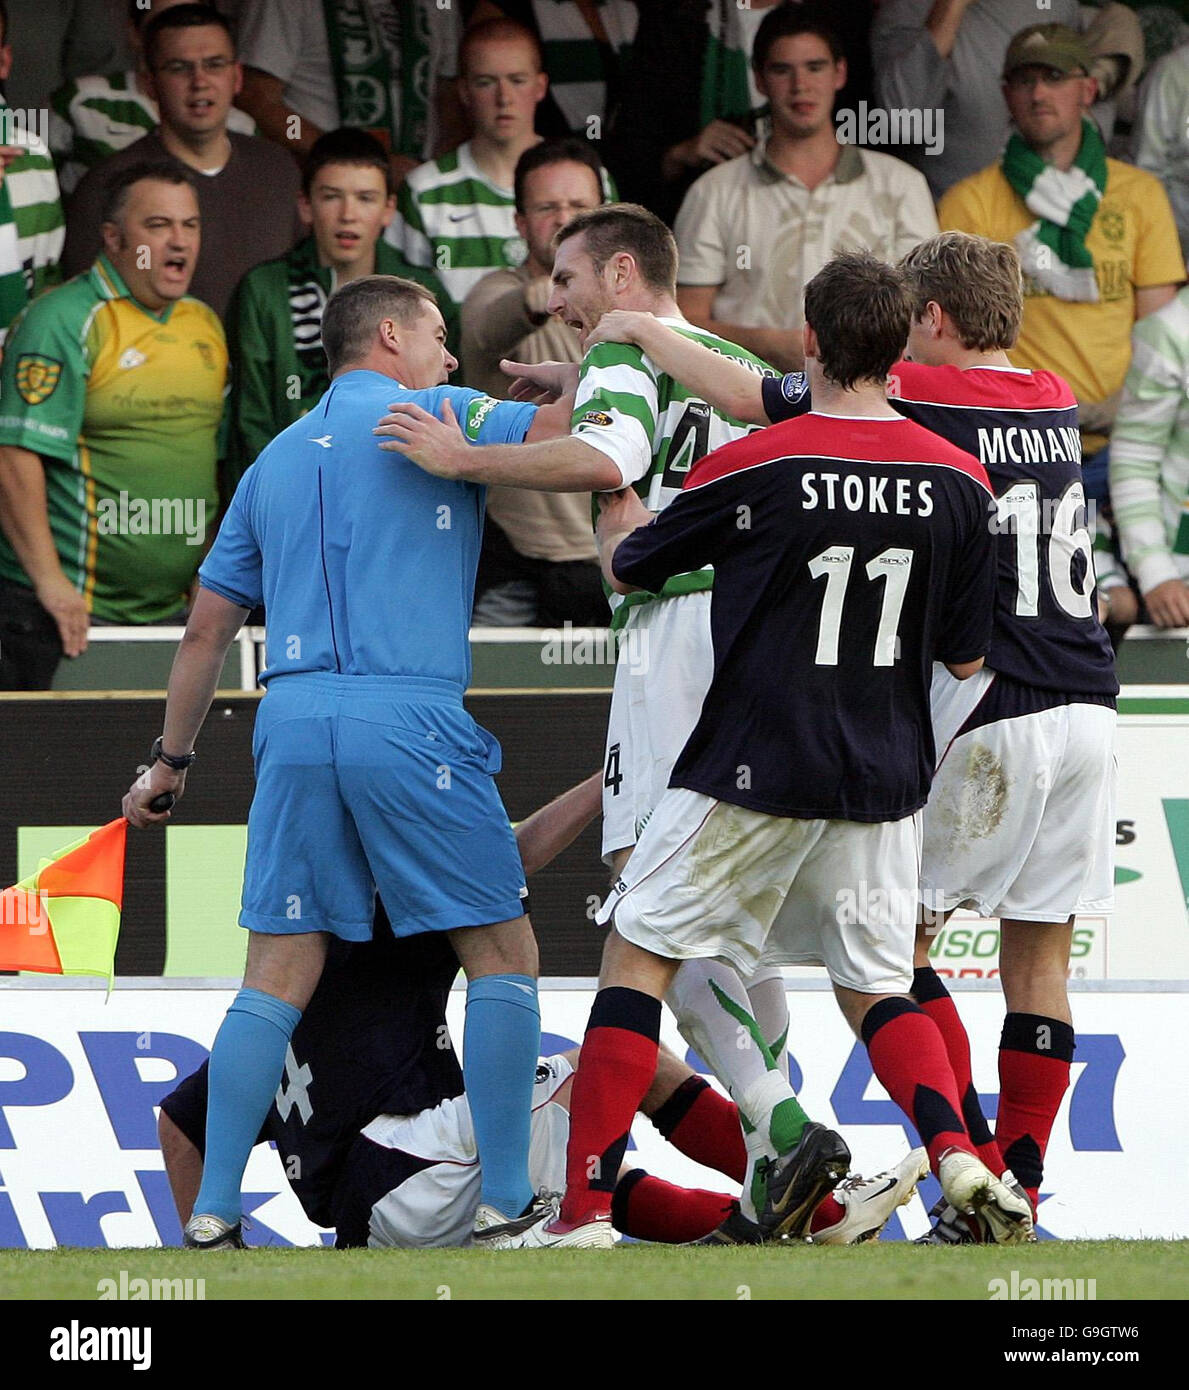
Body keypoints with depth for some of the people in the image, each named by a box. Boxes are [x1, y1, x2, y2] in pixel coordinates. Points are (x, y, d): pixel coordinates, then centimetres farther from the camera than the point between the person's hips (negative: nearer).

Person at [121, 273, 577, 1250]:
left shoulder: (276, 461, 21)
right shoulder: (426, 417, 4)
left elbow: (208, 625, 23)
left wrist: (172, 757, 30)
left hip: (293, 721, 6)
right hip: (410, 720, -6)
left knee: (279, 974, 6)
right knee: (503, 957, 4)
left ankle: (213, 1214, 0)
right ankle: (505, 1204, 0)